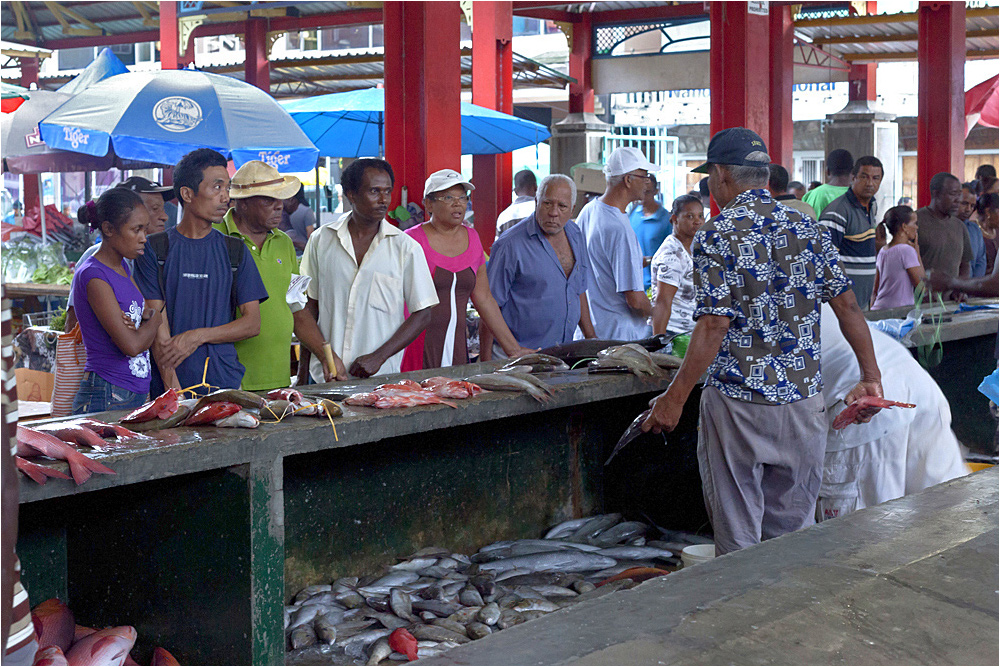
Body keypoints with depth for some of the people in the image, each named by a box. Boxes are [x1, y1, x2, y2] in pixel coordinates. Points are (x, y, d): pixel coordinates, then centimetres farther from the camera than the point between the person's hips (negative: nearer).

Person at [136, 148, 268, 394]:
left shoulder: (235, 251, 10)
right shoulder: (155, 249, 3)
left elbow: (253, 323, 5)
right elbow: (157, 325, -5)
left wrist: (198, 336, -10)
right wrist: (174, 391, -15)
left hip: (226, 382, 2)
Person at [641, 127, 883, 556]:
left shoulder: (716, 236, -9)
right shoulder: (808, 229, 6)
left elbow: (714, 326, -16)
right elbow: (847, 305, 5)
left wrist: (675, 399, -12)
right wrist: (871, 376, 14)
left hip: (737, 406, -5)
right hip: (803, 400, 5)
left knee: (738, 540, 4)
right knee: (792, 533, 15)